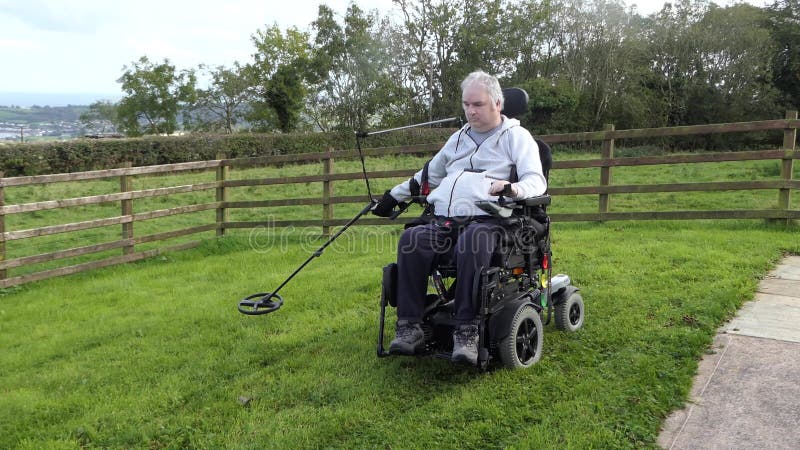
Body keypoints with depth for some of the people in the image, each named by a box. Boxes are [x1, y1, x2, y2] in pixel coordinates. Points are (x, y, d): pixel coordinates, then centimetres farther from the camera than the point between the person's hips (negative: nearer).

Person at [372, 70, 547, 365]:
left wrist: (515, 189, -24)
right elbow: (429, 175, 39)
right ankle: (409, 327, -28)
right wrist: (394, 196, 34)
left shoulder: (516, 136, 12)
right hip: (444, 220, 5)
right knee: (411, 239, -28)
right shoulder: (458, 138, 30)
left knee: (470, 244, -40)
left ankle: (467, 332, -37)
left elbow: (537, 181, -1)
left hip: (484, 220, -4)